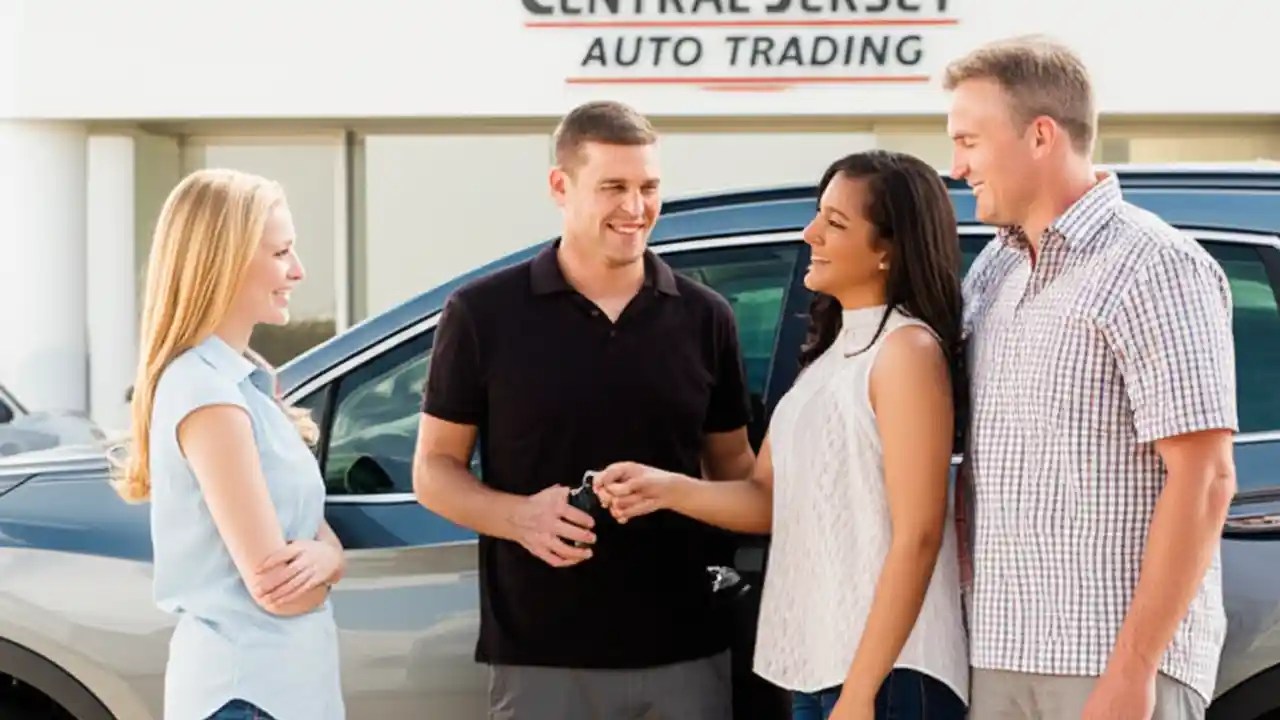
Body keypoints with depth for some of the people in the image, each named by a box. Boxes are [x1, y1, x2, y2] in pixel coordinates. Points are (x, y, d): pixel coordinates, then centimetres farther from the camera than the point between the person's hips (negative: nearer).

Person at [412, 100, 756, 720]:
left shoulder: (705, 317, 5)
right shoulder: (484, 313, -1)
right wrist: (519, 516, -16)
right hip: (541, 656, -2)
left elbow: (733, 467, 12)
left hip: (687, 648, 2)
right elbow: (434, 470, 3)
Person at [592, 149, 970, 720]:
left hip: (886, 672, -8)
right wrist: (665, 489, -6)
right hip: (814, 665, 8)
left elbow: (917, 536, -16)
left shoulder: (906, 348, -11)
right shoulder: (830, 351, 14)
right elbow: (771, 499, 11)